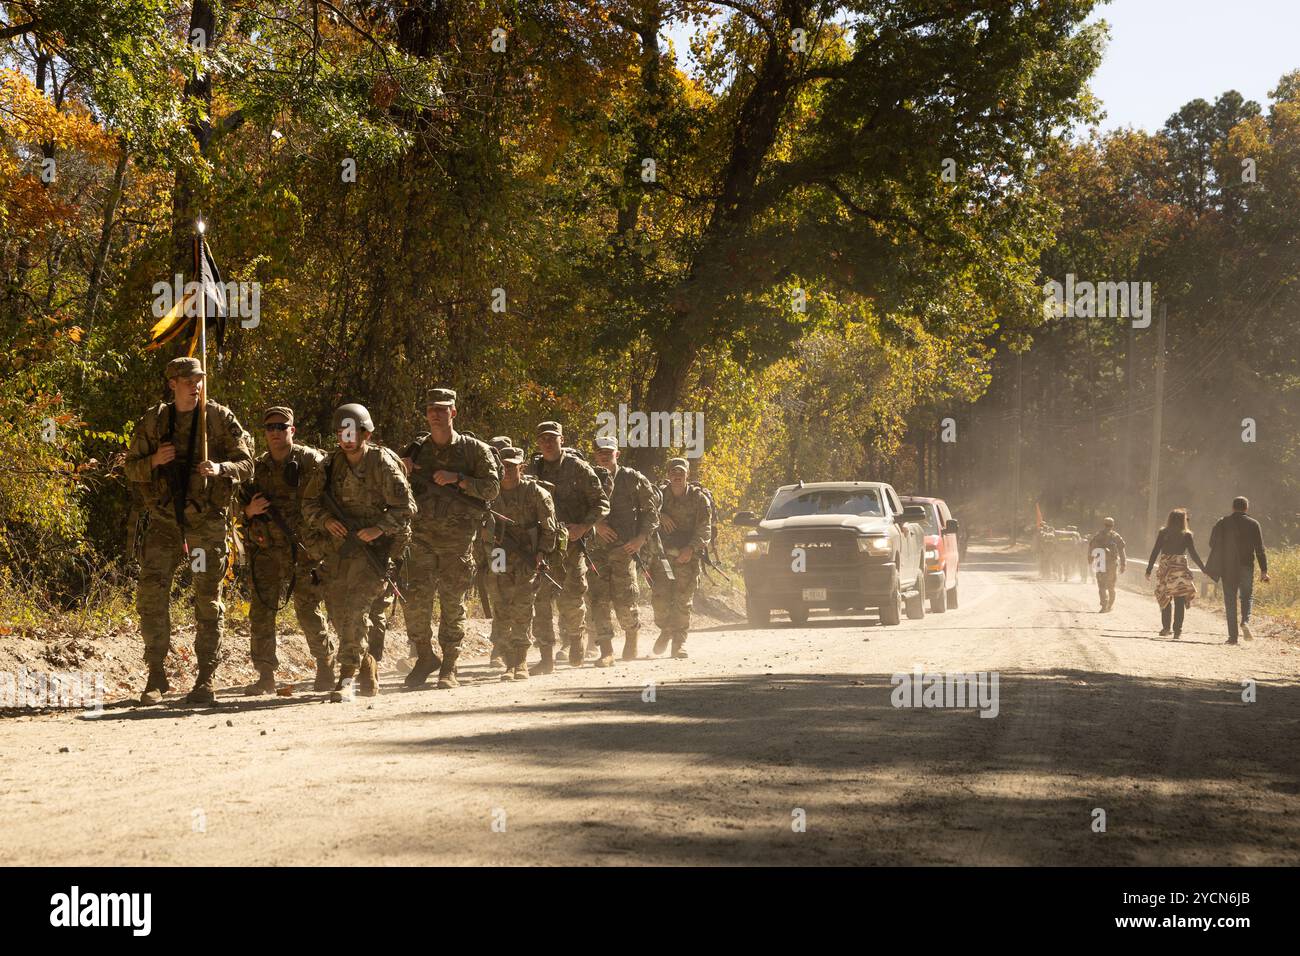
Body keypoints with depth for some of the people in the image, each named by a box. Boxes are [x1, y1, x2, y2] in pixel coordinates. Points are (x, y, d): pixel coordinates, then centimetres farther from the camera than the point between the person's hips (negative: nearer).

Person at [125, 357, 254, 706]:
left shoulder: (220, 418, 1)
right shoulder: (152, 421, 5)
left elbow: (247, 463, 1)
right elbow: (131, 468, 10)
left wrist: (220, 468, -19)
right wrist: (153, 461, -11)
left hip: (207, 520, -1)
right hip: (164, 520, 1)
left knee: (208, 600, 1)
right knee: (151, 594, -7)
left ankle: (206, 680, 8)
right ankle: (157, 676, 2)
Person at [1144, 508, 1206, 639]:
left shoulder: (1163, 533, 2)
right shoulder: (1186, 535, -2)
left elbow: (1155, 552, 0)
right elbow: (1193, 554, -3)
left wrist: (1149, 570, 3)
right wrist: (1204, 569, 5)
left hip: (1165, 569, 2)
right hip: (1180, 568, -2)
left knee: (1165, 599, 14)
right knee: (1179, 601, 2)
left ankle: (1165, 627, 13)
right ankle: (1177, 630, -2)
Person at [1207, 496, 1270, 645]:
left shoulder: (1222, 523, 1)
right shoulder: (1253, 524, -1)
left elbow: (1213, 544, 5)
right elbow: (1260, 549, -2)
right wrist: (1264, 570, 0)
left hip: (1227, 568, 0)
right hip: (1246, 566, 0)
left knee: (1230, 600, 4)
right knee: (1247, 596, 16)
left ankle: (1233, 635, 0)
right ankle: (1245, 621, -12)